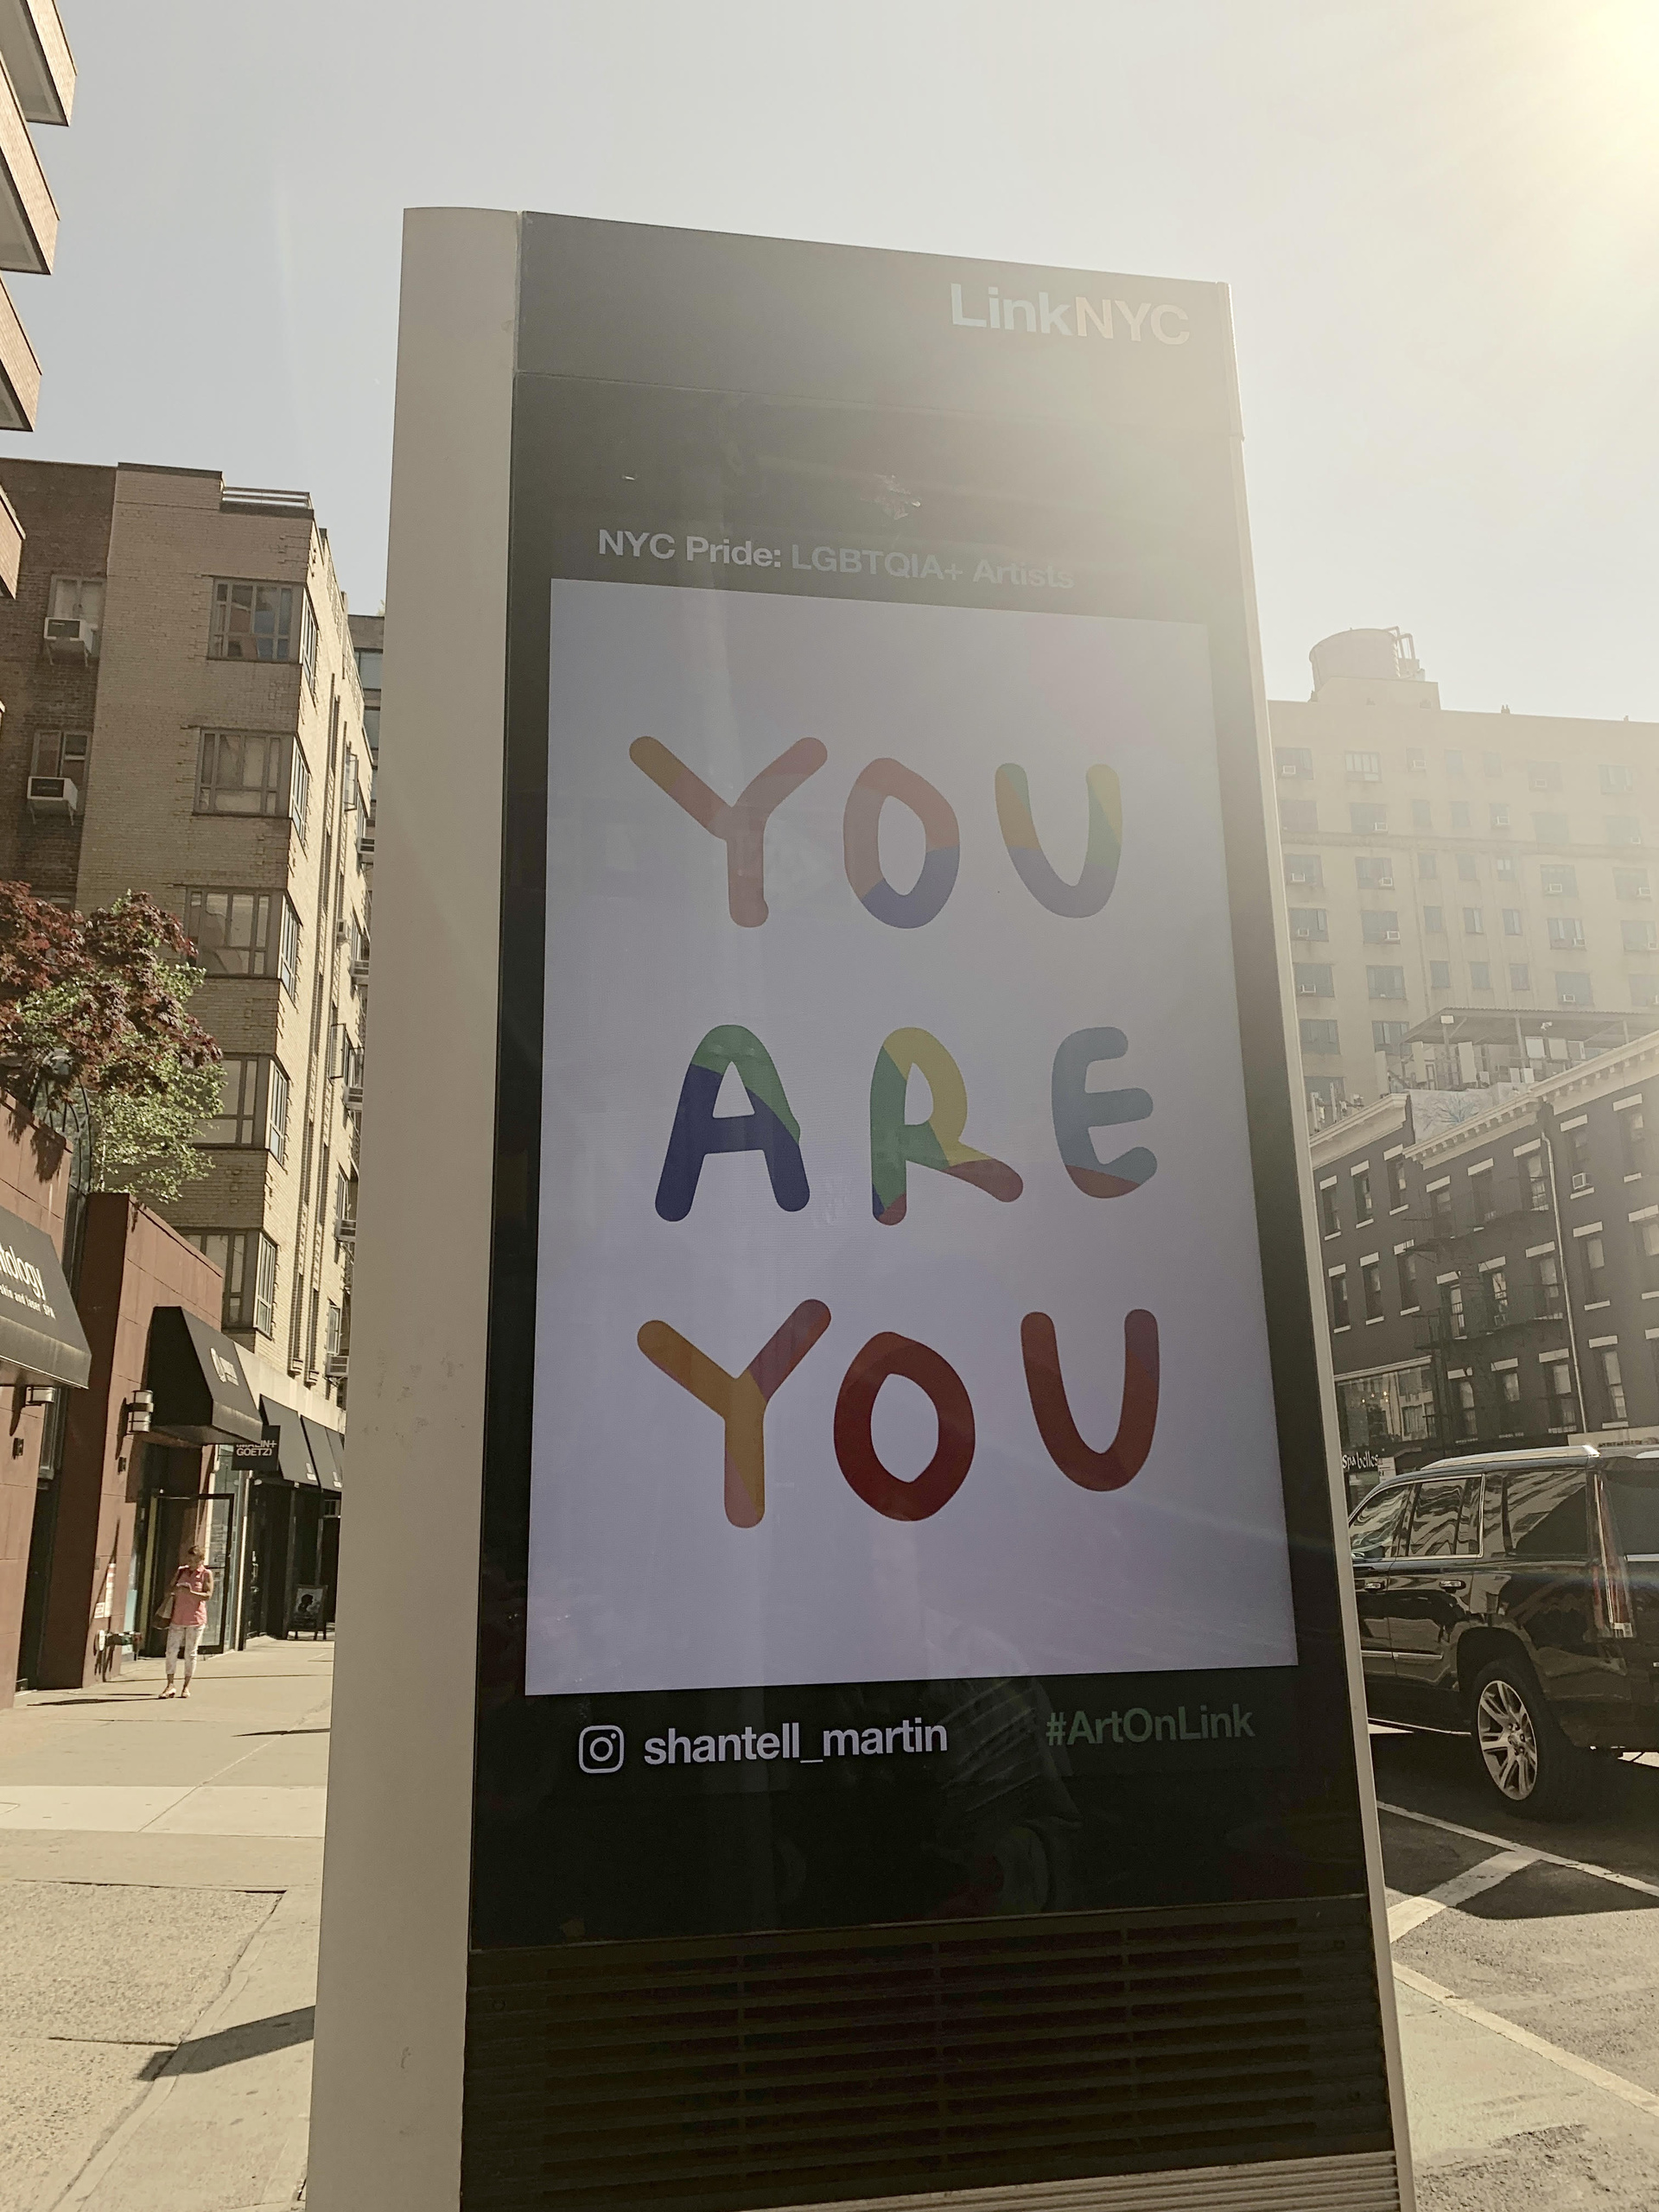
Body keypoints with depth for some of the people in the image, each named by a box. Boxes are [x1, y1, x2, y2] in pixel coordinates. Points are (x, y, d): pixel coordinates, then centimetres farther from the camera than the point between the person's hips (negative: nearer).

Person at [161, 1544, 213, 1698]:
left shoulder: (206, 1574, -1)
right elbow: (170, 1590, 18)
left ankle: (186, 1686, 13)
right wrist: (175, 1590, -6)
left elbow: (208, 1595, -11)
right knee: (171, 1650, -3)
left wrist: (190, 1592, -24)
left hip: (195, 1619, -3)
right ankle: (170, 1685, 5)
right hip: (177, 1618, 3)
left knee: (190, 1652, 3)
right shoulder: (181, 1571, 10)